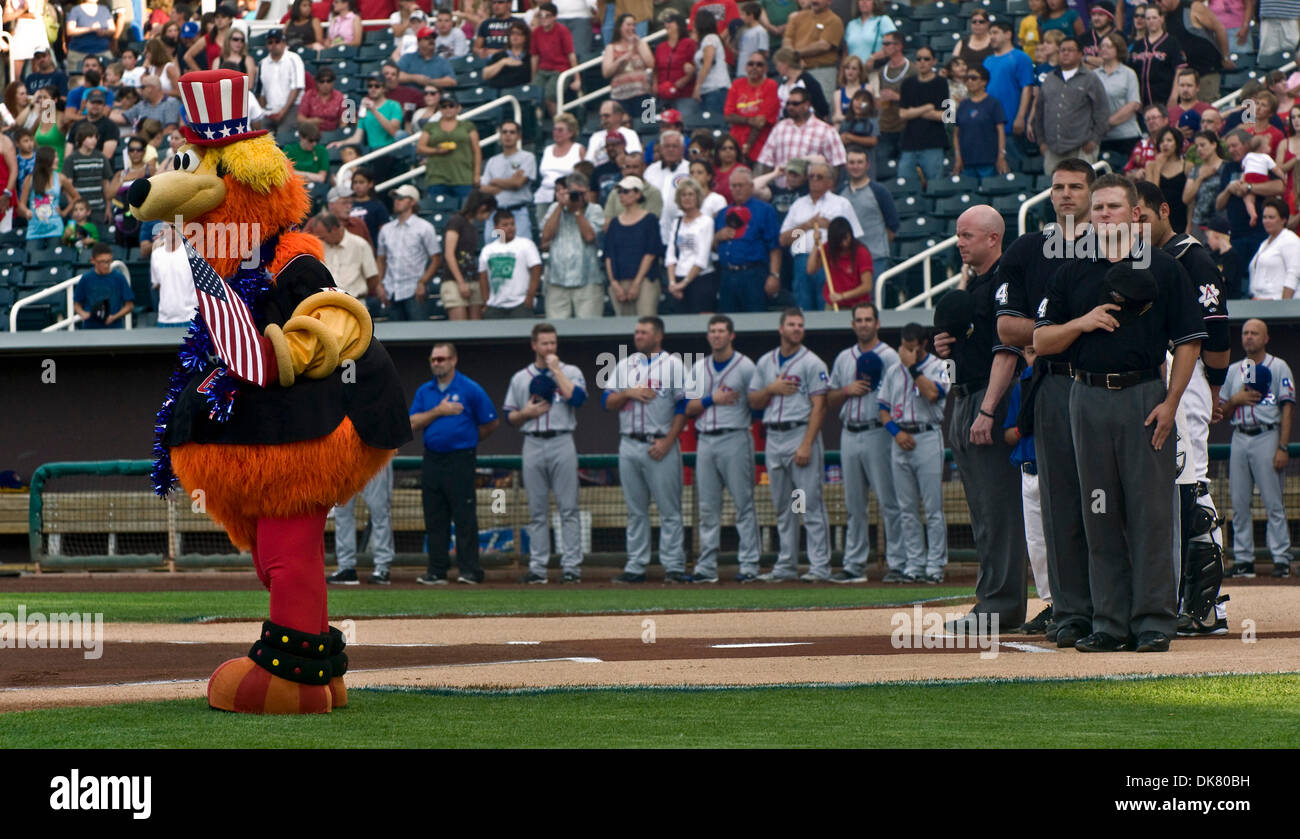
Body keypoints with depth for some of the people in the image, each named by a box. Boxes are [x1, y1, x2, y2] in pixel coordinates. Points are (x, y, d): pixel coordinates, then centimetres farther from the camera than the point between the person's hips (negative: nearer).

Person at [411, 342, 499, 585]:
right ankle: (437, 572, 10)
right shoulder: (425, 391, 12)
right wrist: (439, 411, -9)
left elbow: (491, 423, 3)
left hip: (460, 459, -5)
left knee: (465, 517, -7)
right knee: (435, 519, 6)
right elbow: (413, 424, 2)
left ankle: (470, 571, -6)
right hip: (432, 462, 5)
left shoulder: (470, 389, -2)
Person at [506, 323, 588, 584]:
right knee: (537, 511, 4)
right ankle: (537, 569, 6)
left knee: (568, 508, -5)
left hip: (561, 443, -3)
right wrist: (527, 412, -5)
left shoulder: (571, 373, 6)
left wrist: (556, 370, -8)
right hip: (533, 445, 3)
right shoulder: (520, 378, 14)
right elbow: (509, 416, 16)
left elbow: (577, 398, -13)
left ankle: (571, 566, -5)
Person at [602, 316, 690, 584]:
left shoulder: (673, 364, 2)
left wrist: (667, 442, -12)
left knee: (669, 509, -6)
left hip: (661, 446, -5)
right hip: (630, 446, 5)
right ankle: (635, 567, 9)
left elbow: (683, 406, -4)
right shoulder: (625, 366, 16)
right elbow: (607, 402, 11)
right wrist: (628, 393, -9)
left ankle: (674, 566, -6)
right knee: (635, 510, 7)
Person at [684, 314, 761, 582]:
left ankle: (748, 565, -5)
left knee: (743, 504, -5)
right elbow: (689, 408, 9)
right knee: (707, 507, 5)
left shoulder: (745, 366, 0)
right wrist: (712, 399, -7)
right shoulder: (699, 368, 15)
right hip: (706, 441, 5)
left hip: (735, 439, -5)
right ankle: (706, 567, 8)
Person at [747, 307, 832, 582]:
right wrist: (772, 389, -5)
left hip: (801, 433, -6)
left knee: (810, 504, -9)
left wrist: (806, 444, -18)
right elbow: (754, 402, 16)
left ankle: (819, 566, -9)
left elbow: (819, 406, -9)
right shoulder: (765, 362, 15)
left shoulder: (812, 363, -3)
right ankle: (786, 566, 15)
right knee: (782, 507, 10)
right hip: (773, 437, 6)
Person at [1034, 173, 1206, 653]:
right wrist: (1082, 322, -7)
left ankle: (1154, 621, -3)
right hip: (1089, 398, 3)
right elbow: (1041, 341, 12)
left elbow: (1188, 340, 2)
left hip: (1146, 398, -3)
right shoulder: (1072, 273, 13)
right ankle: (1111, 623, 7)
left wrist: (1170, 402, -8)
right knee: (1100, 515, 3)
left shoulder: (1163, 269, 4)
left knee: (1151, 511, -5)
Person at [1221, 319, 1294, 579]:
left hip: (1267, 437, -5)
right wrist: (1236, 399, -3)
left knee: (1273, 502, -8)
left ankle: (1281, 559, -7)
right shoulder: (1233, 371, 18)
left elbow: (1287, 408, -2)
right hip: (1240, 438, 5)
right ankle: (1243, 559, 6)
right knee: (1239, 503, 2)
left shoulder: (1278, 367, 4)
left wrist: (1282, 447, -11)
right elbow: (1222, 411, 20)